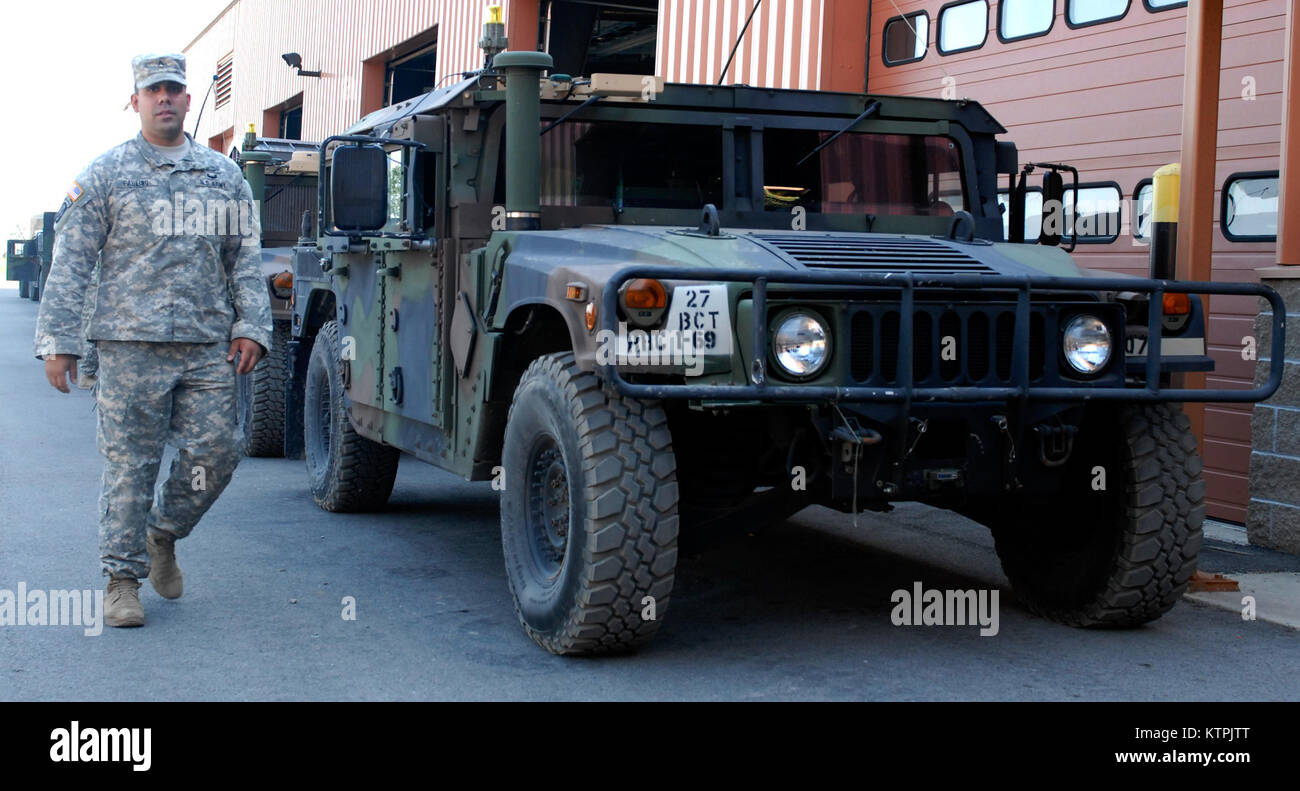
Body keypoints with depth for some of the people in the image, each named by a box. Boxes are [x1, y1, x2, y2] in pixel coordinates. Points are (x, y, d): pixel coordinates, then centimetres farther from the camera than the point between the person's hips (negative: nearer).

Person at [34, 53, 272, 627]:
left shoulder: (224, 176, 14)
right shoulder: (104, 175, 6)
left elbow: (246, 258, 15)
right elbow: (70, 262, 3)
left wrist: (251, 326, 3)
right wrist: (57, 340, -4)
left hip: (208, 346, 3)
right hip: (130, 343, -3)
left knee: (216, 451, 0)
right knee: (129, 463, -1)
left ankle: (163, 534, 26)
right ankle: (123, 579, 9)